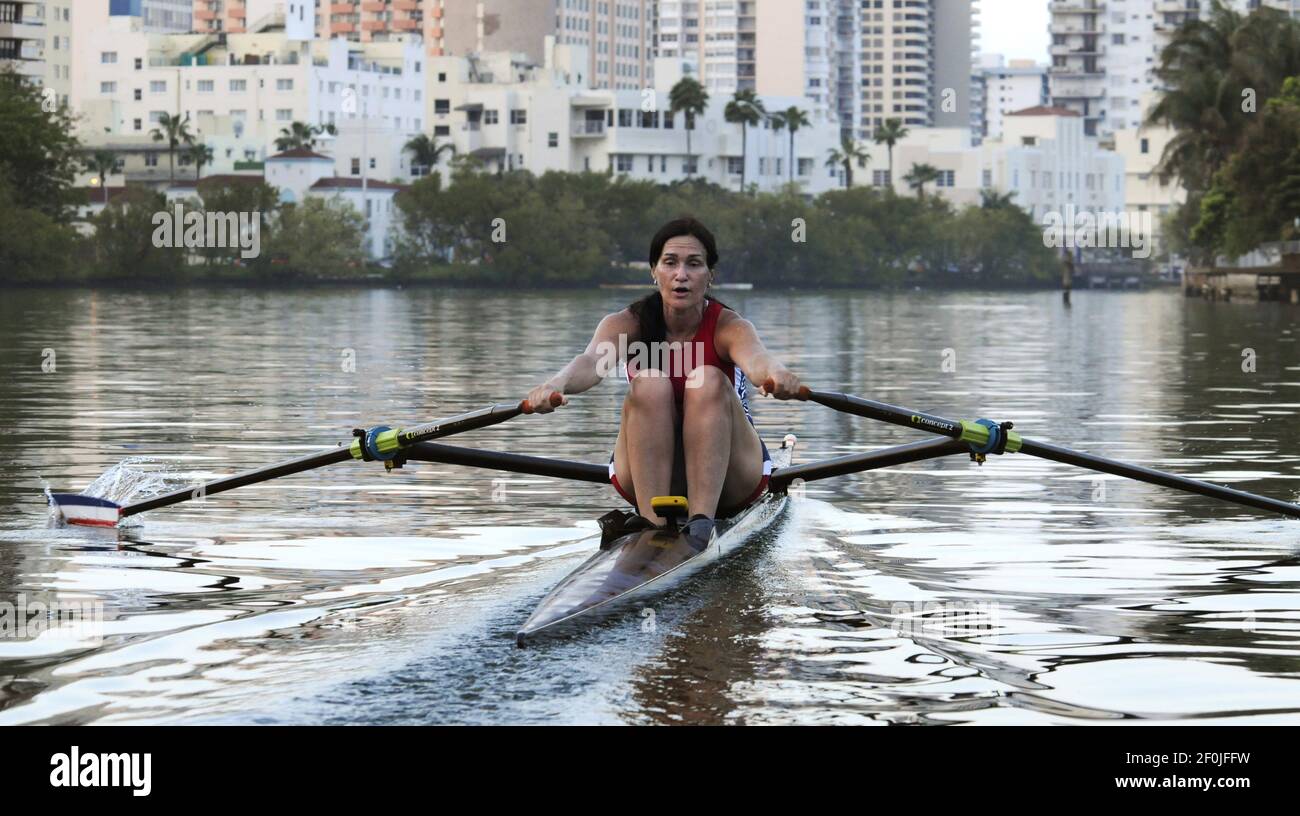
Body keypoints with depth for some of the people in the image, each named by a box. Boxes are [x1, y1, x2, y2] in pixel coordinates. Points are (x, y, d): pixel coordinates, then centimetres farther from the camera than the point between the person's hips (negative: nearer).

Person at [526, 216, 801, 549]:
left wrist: (775, 374, -65)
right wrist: (556, 385, -58)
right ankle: (652, 523, -34)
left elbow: (755, 358, -39)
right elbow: (591, 361, -33)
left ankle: (701, 524, -38)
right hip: (648, 480, 1)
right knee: (650, 383, -27)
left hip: (727, 481, -1)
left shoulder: (728, 327, -15)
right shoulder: (627, 323, -10)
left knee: (708, 382, -28)